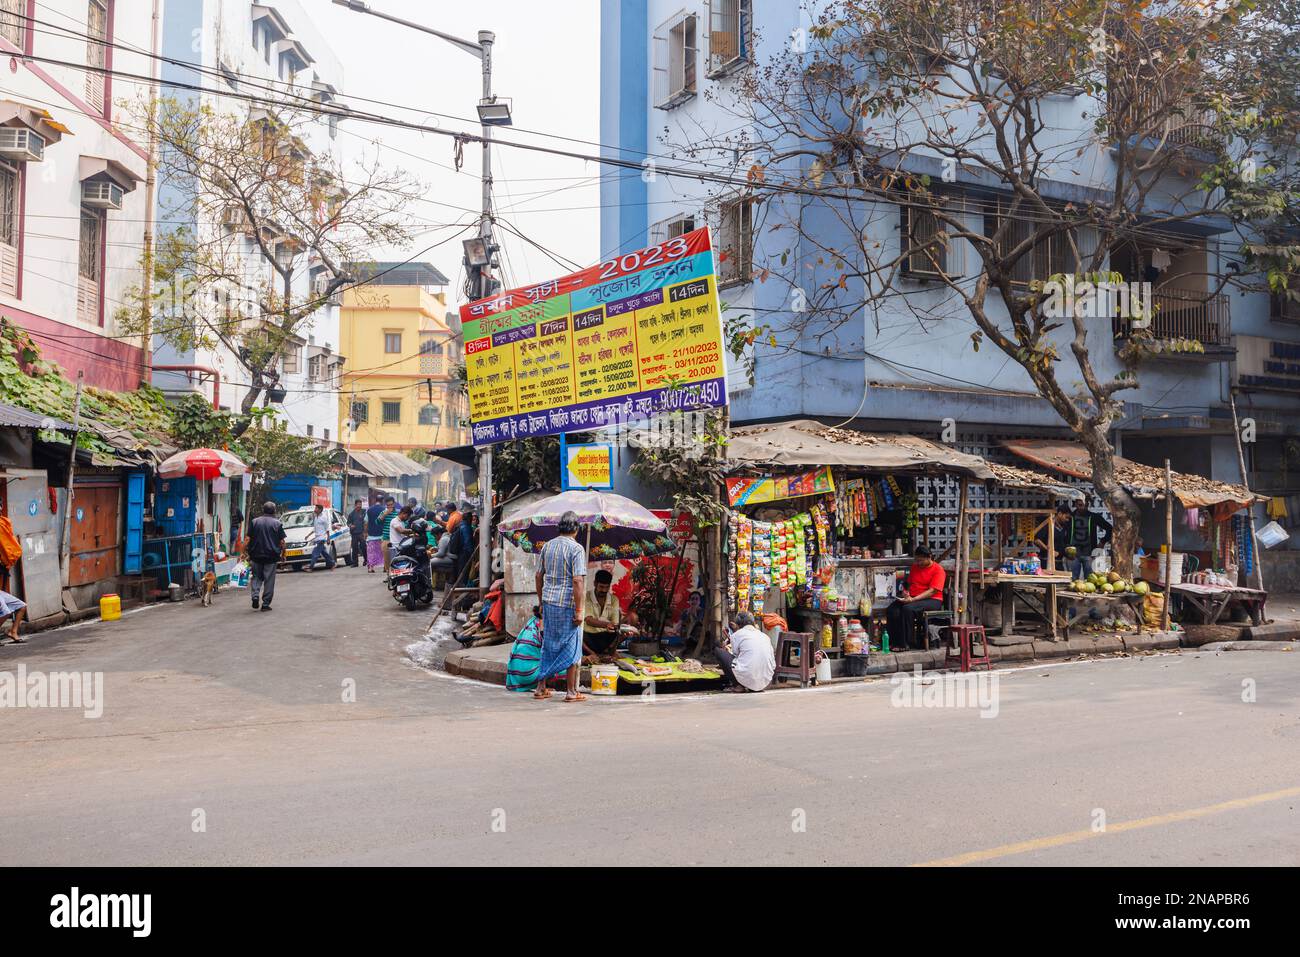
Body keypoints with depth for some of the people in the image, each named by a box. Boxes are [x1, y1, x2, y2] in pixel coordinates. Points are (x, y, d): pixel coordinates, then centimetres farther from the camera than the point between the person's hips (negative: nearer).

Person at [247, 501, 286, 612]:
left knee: (256, 577, 17)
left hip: (256, 556, 2)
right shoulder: (277, 523, -2)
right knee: (269, 580, 4)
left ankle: (255, 596, -4)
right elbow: (282, 542, -4)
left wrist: (249, 554, 7)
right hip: (271, 556, -2)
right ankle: (265, 604, 4)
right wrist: (283, 555, 8)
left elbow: (248, 539, 2)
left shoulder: (255, 522, 4)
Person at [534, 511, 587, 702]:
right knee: (572, 648, 4)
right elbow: (578, 581, -18)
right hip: (567, 604, -6)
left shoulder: (548, 545, 7)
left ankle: (541, 687, 18)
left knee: (548, 645, 15)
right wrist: (579, 610, -15)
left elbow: (539, 575, 11)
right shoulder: (576, 549, -12)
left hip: (549, 602, 6)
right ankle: (571, 692, 7)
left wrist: (541, 602, 20)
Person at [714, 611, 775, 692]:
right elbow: (773, 665, 18)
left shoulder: (737, 635, 4)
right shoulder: (765, 636, 16)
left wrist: (728, 651, 33)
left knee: (718, 650, 11)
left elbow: (735, 655, 11)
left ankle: (737, 685, 5)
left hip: (747, 679, -6)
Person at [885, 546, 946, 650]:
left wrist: (913, 599, -24)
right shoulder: (915, 567, 16)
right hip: (912, 598, 7)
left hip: (932, 600, -6)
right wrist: (906, 592, 1)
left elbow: (932, 591, -16)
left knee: (908, 608, -35)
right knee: (892, 610, -23)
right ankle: (894, 642, -21)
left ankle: (907, 643, -27)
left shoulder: (938, 570, -6)